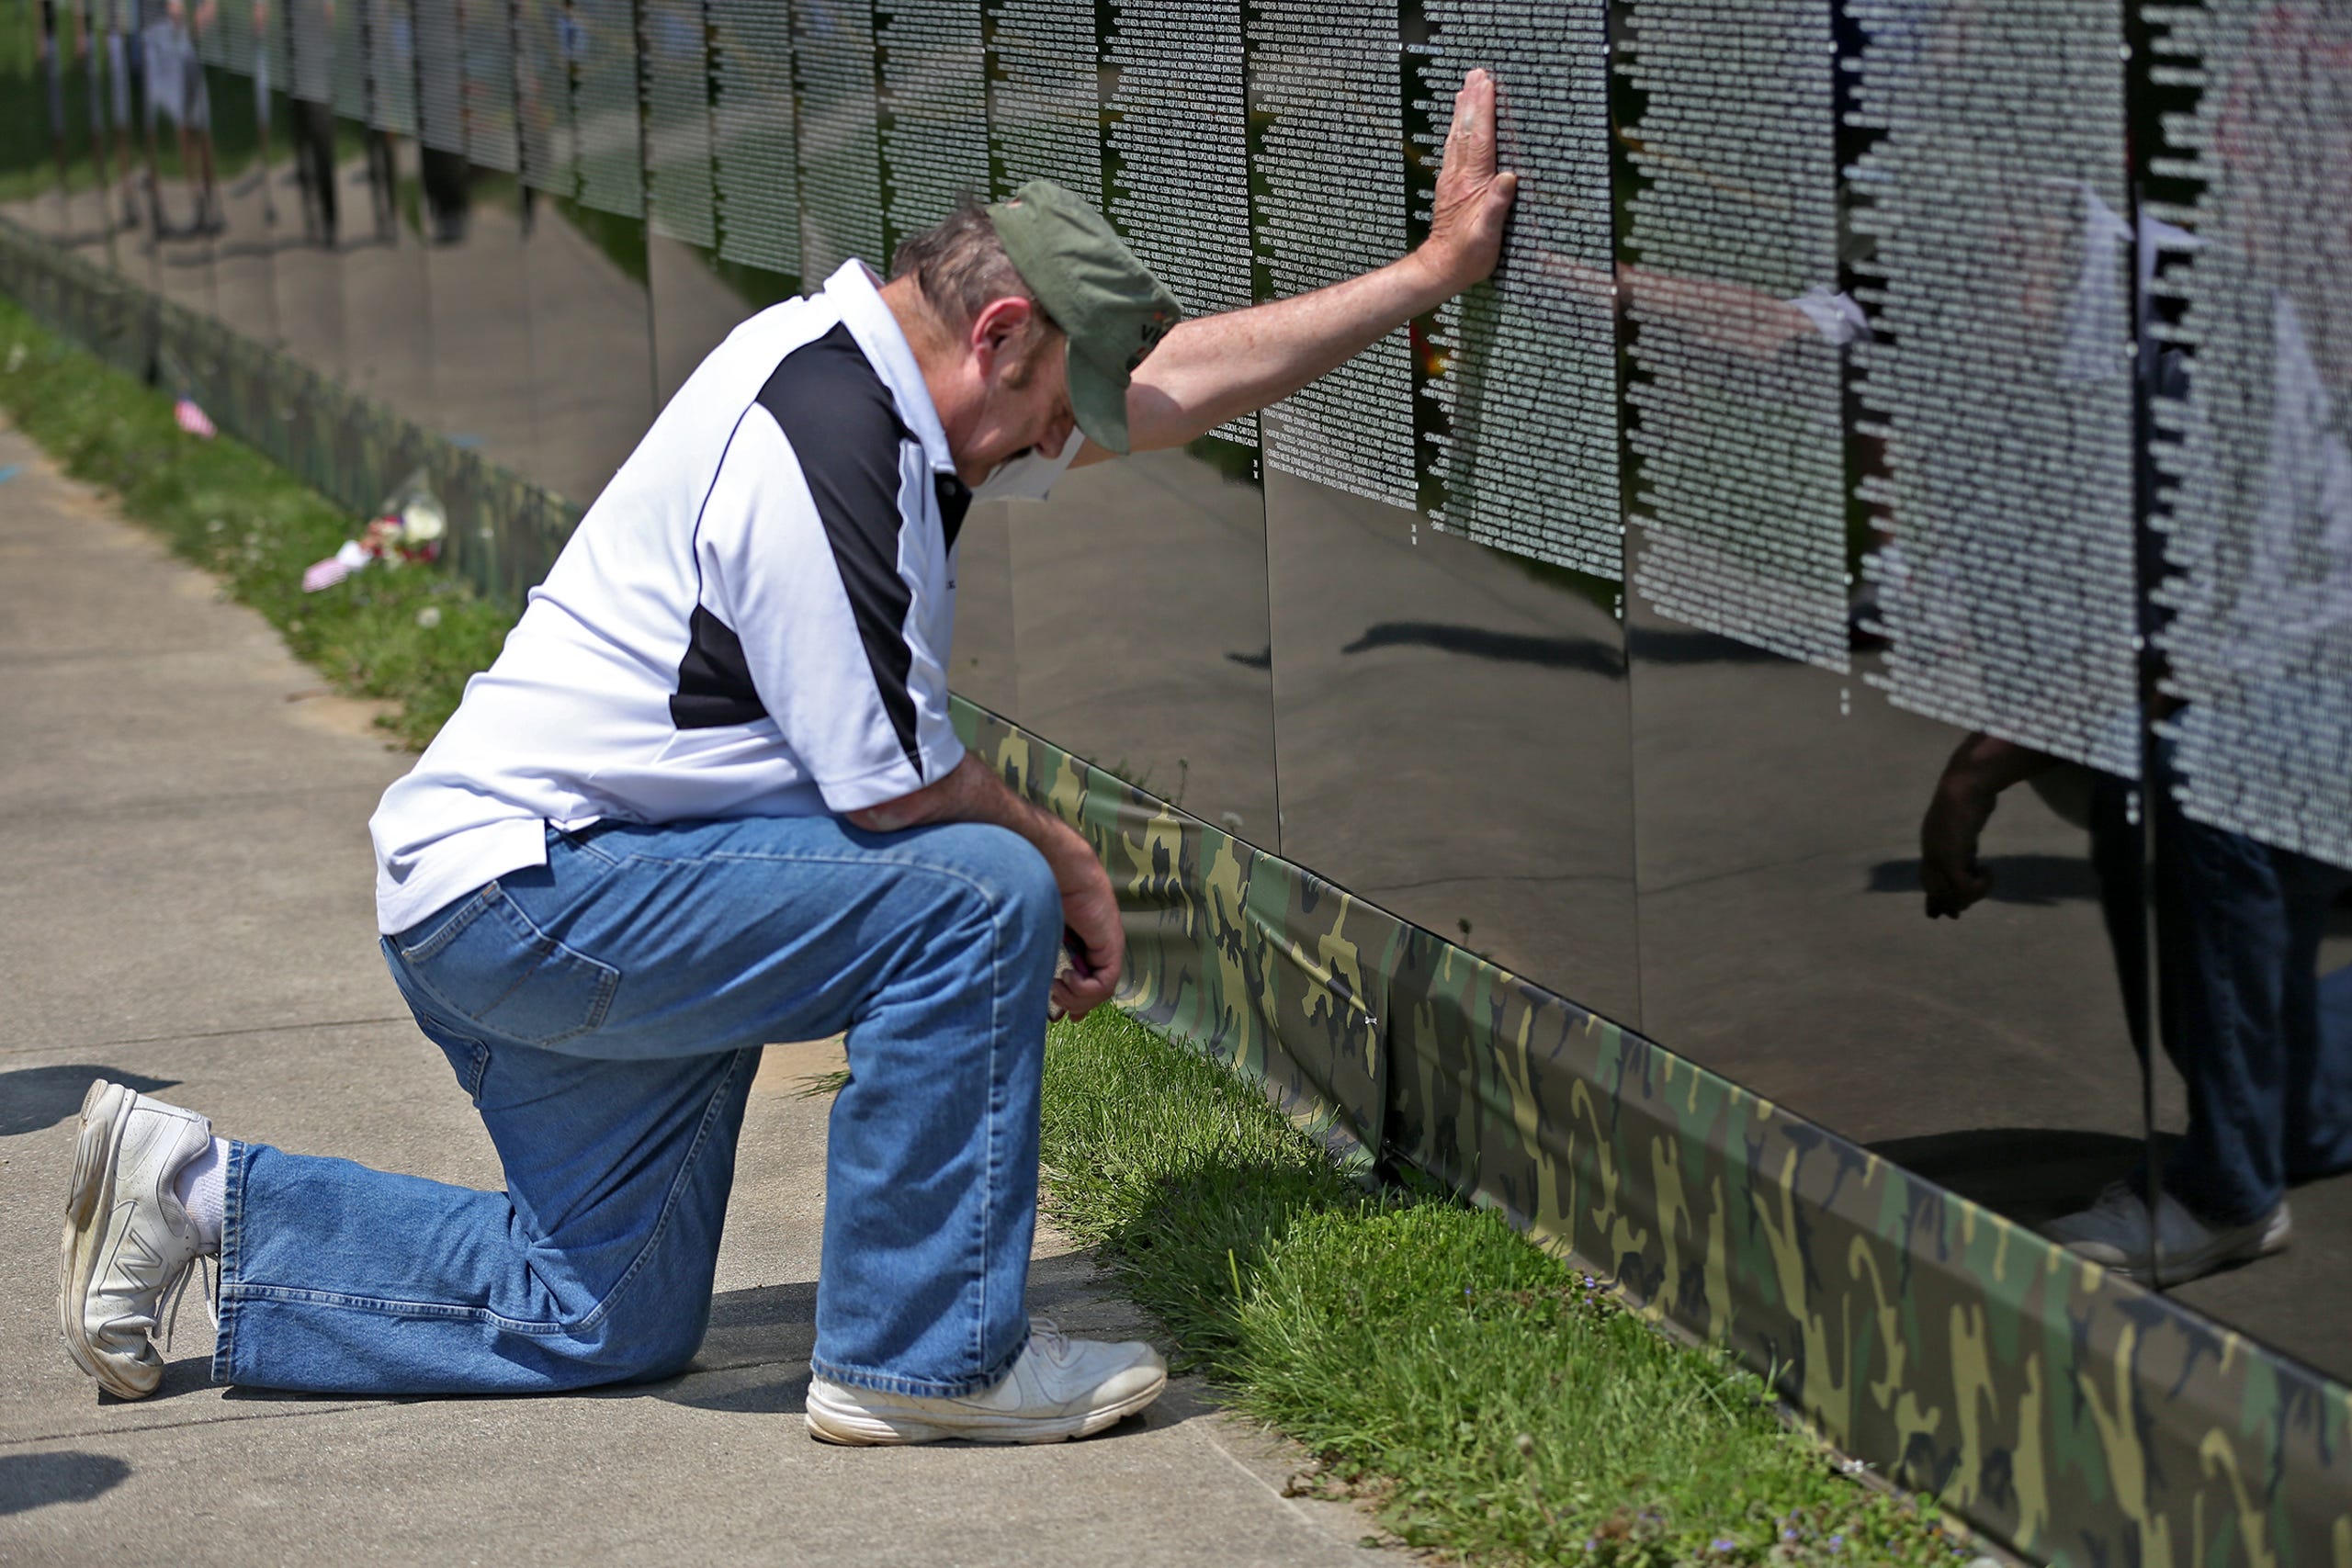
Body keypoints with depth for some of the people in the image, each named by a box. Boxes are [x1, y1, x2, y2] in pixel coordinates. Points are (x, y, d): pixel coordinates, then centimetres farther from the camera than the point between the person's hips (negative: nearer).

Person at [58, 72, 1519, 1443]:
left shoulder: (859, 366, 7)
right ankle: (922, 1356, -13)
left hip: (511, 903, 11)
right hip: (527, 890, -11)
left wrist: (1436, 270, 17)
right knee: (981, 894, -21)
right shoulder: (814, 444, -23)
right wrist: (1067, 858, -3)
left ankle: (199, 1194, 21)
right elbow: (892, 779, -21)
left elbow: (1177, 377, 16)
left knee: (603, 1322, 17)